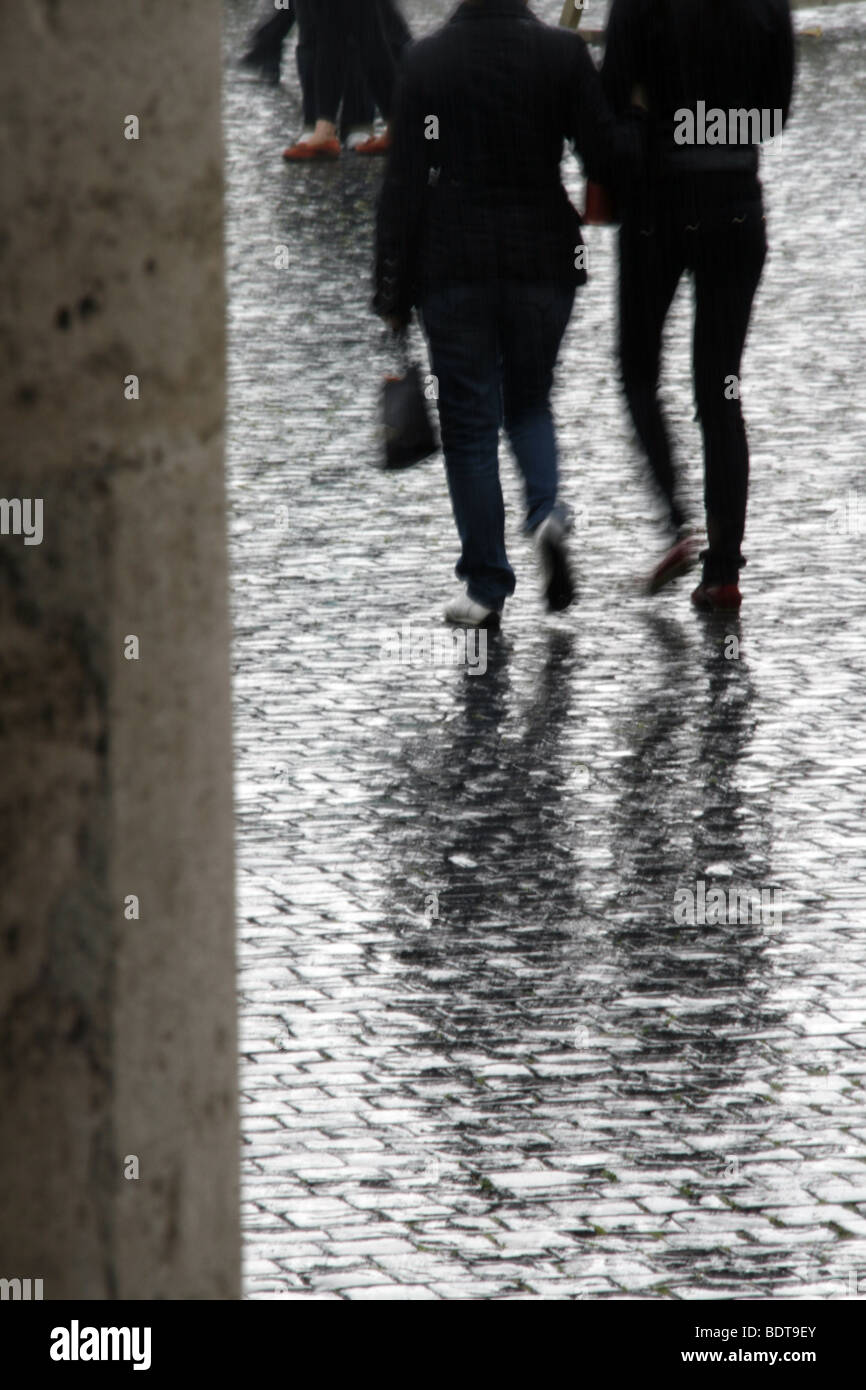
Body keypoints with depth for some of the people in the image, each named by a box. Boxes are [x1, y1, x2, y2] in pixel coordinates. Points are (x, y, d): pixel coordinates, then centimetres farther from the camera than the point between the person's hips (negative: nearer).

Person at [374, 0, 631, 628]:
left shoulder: (426, 61, -5)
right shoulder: (562, 52, -4)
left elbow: (405, 182, -4)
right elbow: (605, 156, -7)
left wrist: (393, 291, 0)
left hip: (452, 264, -1)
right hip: (544, 256, 1)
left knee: (469, 419, 6)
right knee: (530, 400, 20)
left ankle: (487, 587, 4)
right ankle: (547, 512, -9)